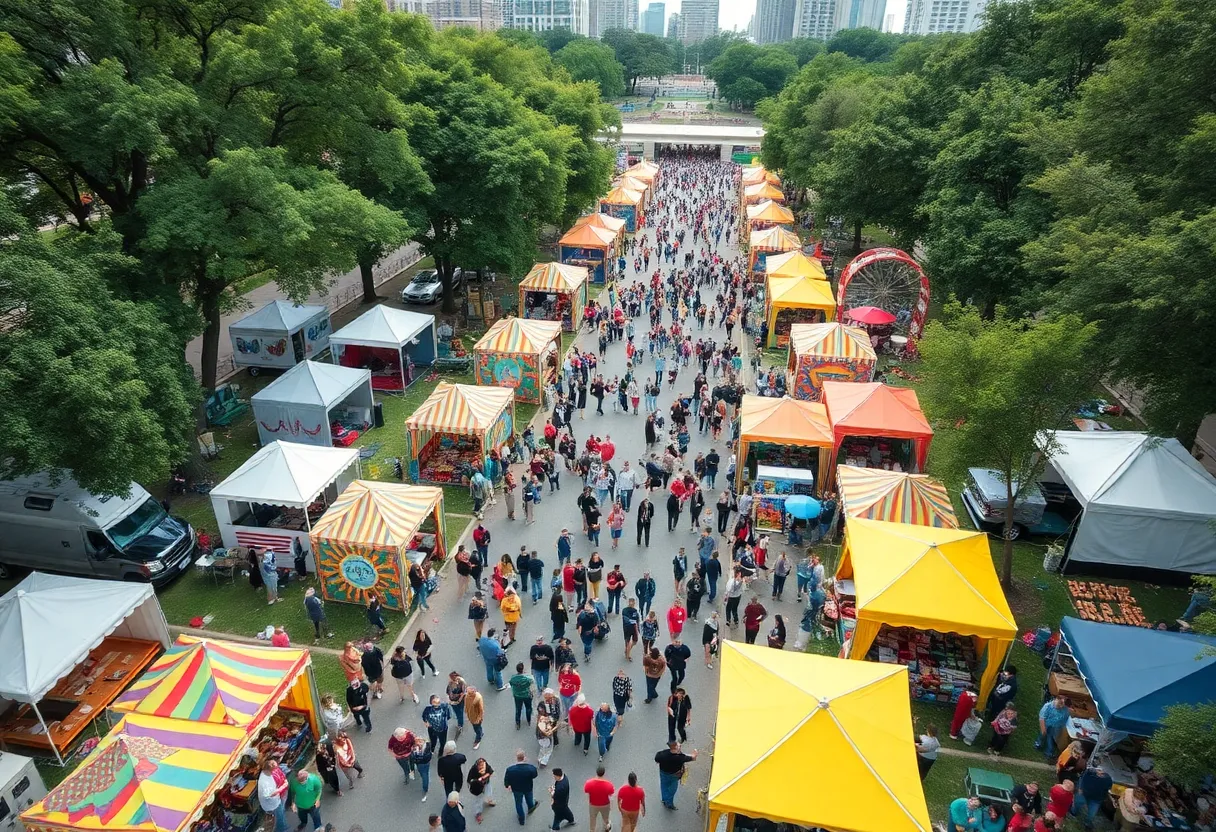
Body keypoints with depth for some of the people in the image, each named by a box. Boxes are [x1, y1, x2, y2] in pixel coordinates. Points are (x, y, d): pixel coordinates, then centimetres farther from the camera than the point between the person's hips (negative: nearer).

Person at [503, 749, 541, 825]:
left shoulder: (510, 769, -37)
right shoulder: (531, 768, -37)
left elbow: (506, 780, -18)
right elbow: (535, 775, -13)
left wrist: (508, 786, 6)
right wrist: (526, 762, -12)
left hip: (517, 789, -1)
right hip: (528, 788, 1)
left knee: (518, 803, 29)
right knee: (529, 799, 34)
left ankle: (522, 819, 50)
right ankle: (530, 809, 65)